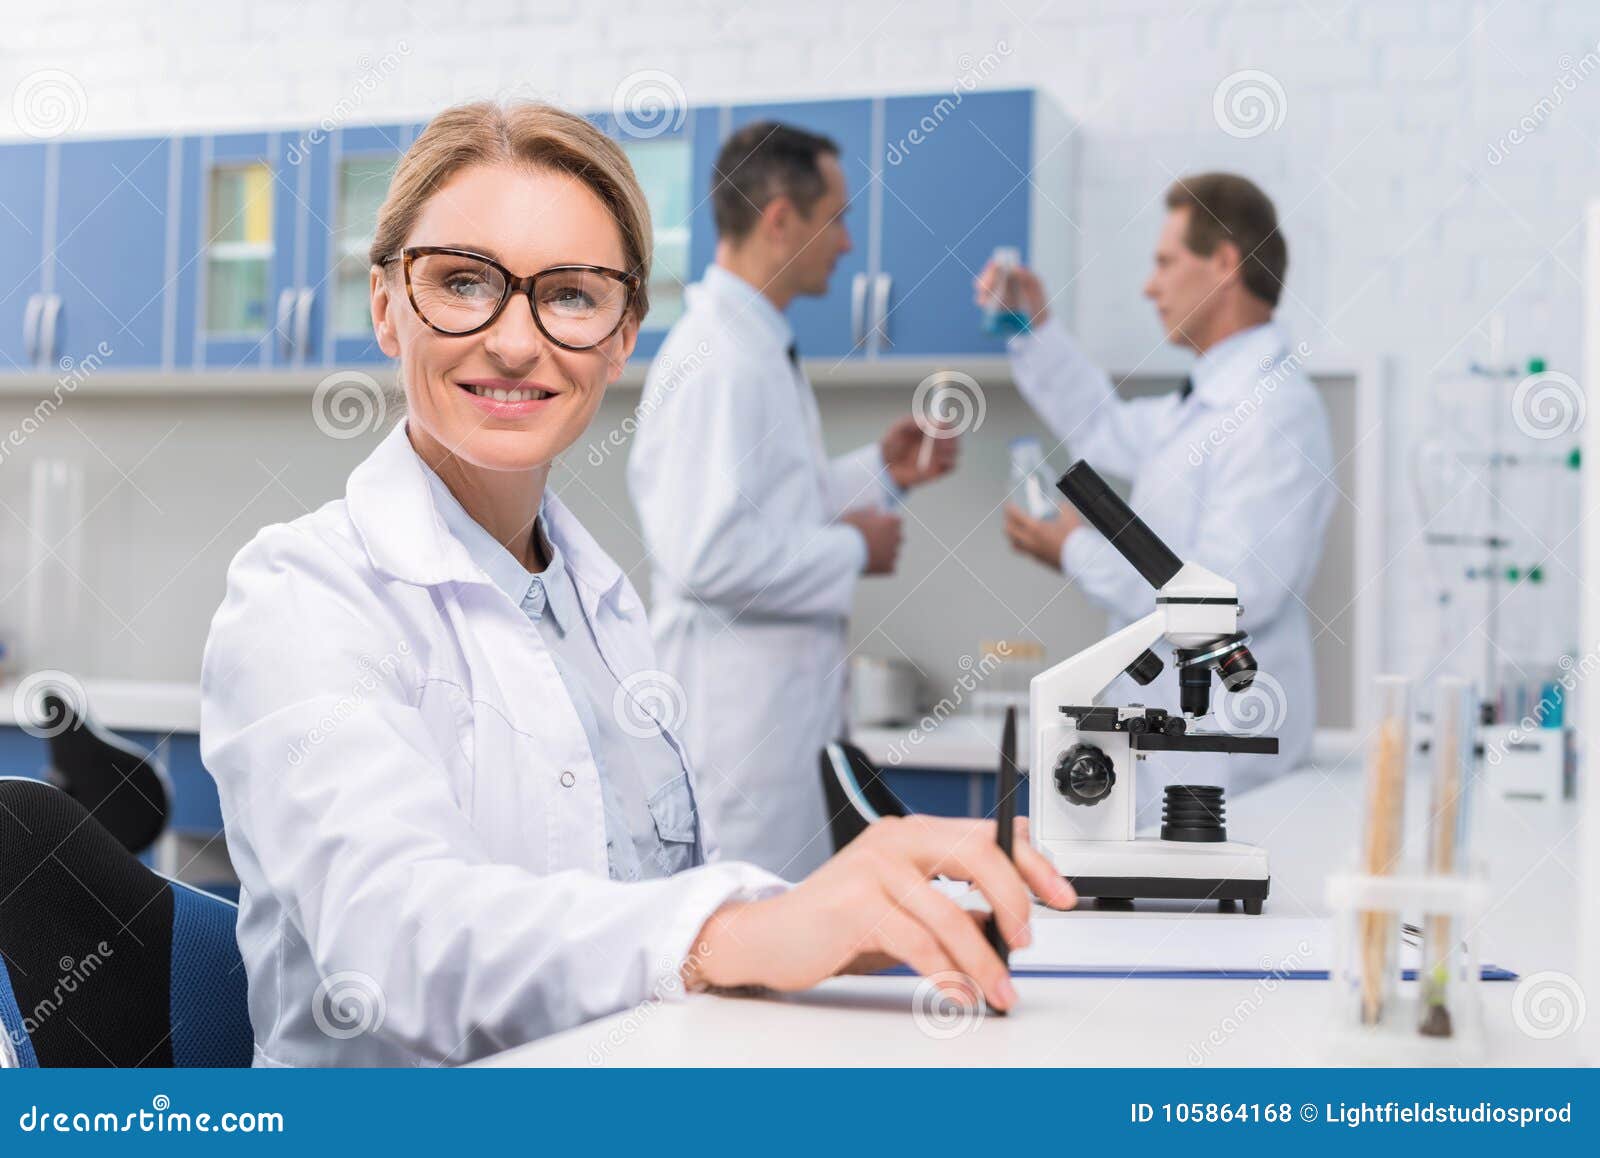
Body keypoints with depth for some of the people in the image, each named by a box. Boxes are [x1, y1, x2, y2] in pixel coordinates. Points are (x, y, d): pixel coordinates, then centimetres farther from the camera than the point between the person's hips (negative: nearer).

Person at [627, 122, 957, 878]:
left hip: (787, 714, 10)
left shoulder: (760, 347, 14)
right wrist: (853, 551, -15)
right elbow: (708, 554, -26)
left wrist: (880, 471, 12)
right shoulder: (716, 359, -18)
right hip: (741, 723, -10)